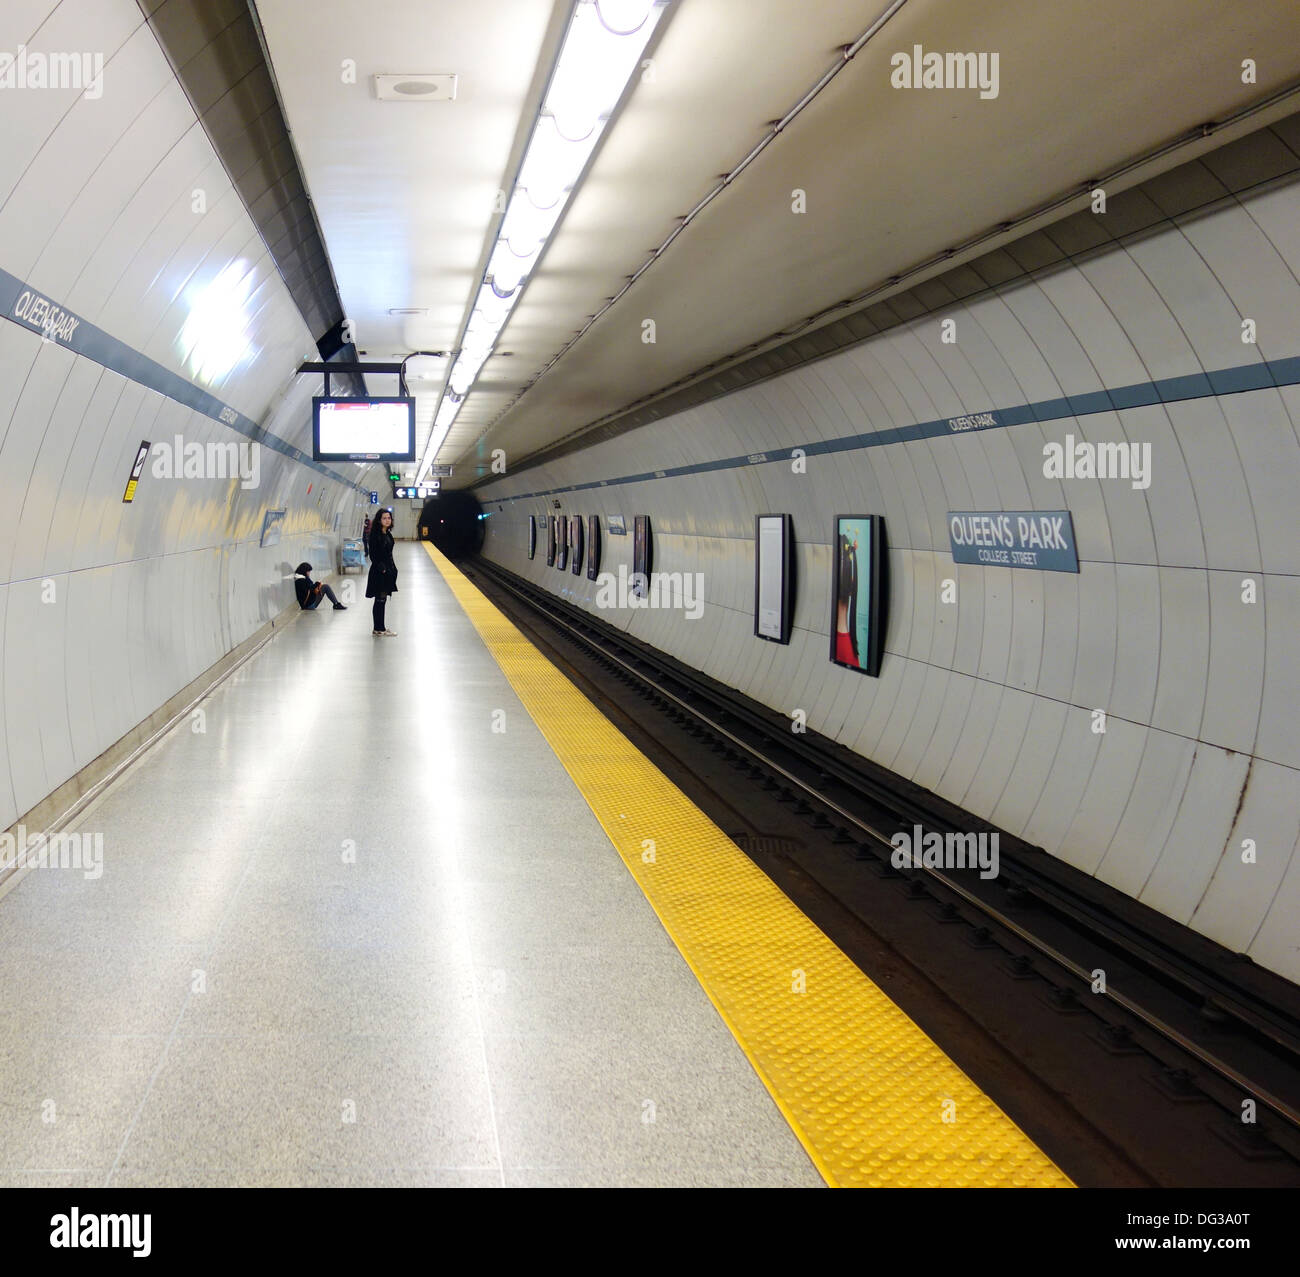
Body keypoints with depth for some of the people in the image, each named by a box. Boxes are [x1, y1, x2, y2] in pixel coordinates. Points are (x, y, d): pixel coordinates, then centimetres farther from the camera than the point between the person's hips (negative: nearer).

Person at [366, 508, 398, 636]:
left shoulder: (387, 534, 12)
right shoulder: (375, 535, -14)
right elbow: (373, 555, -17)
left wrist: (393, 569, 13)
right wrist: (381, 569, -19)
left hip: (387, 571, 9)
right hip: (379, 572, -9)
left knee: (382, 600, 13)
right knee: (380, 600, -5)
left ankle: (380, 628, 19)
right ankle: (379, 630, -1)